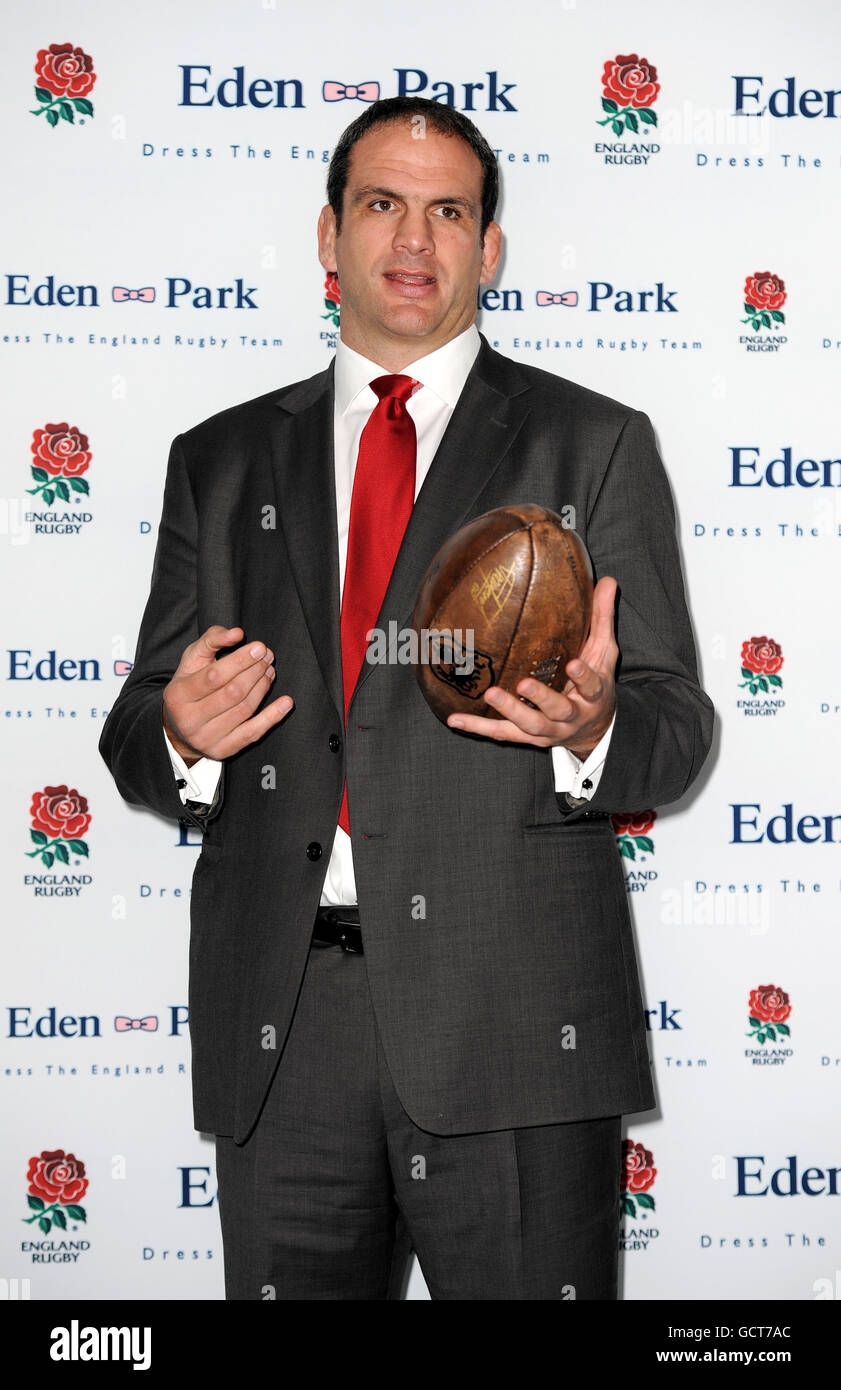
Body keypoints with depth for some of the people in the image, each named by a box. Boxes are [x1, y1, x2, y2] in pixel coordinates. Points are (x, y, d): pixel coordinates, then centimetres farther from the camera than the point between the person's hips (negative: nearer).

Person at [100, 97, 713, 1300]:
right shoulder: (223, 462, 14)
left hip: (513, 1019, -2)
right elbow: (140, 732, 13)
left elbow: (674, 726, 3)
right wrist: (181, 739, -10)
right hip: (277, 1026, 2)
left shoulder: (594, 445, 7)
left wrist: (592, 730, -19)